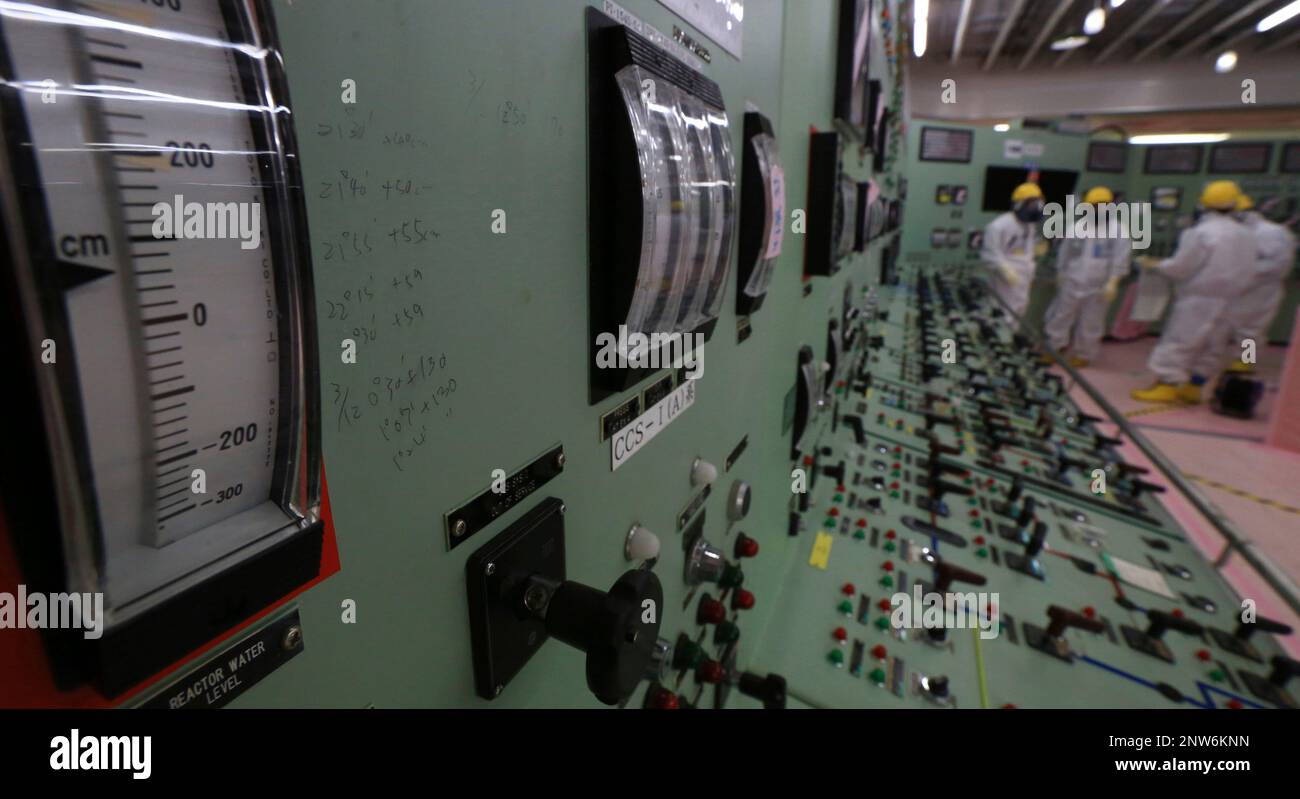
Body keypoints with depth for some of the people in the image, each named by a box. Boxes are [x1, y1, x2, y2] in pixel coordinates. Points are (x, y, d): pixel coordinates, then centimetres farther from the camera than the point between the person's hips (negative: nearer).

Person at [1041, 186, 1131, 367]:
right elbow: (1064, 252, 14)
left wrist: (1112, 282, -20)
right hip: (1072, 283, 3)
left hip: (1098, 287, -3)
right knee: (1061, 316, 7)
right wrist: (1060, 274, 15)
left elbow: (1120, 259, -11)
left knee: (1090, 324, 7)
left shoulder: (1118, 231, -5)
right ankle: (1055, 348, 20)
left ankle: (1083, 355, 20)